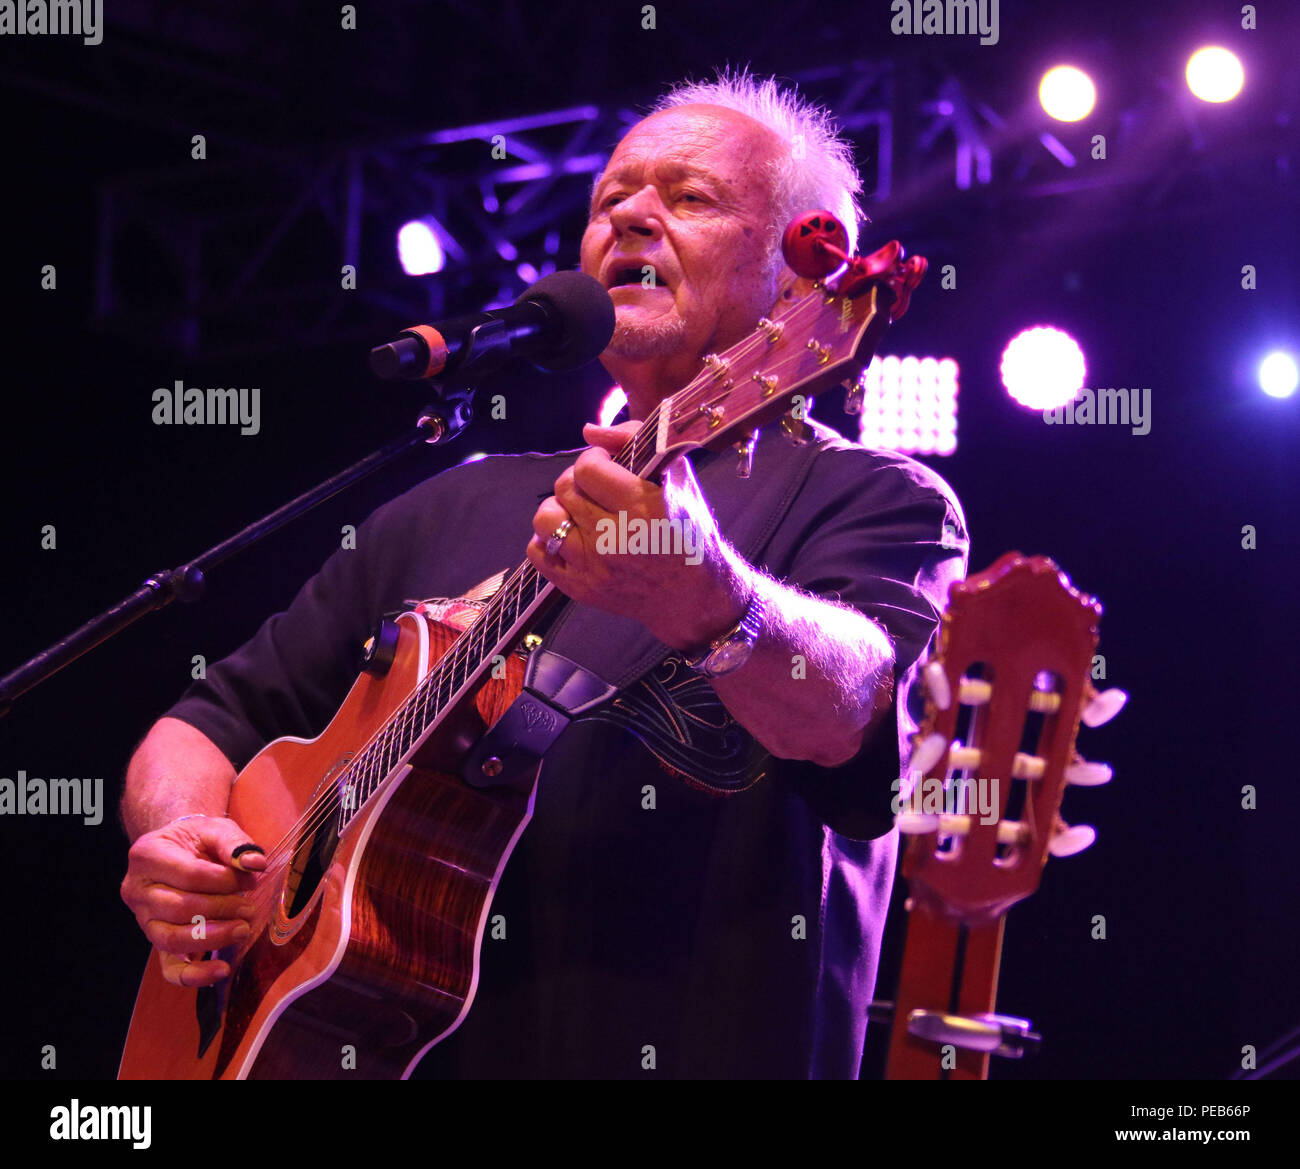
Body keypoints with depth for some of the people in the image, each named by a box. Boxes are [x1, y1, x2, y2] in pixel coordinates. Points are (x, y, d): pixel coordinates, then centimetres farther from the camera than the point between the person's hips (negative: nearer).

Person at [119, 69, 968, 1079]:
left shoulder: (880, 501, 3)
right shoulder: (459, 510, 21)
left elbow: (846, 712, -17)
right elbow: (226, 716, 24)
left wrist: (706, 603, -36)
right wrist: (174, 839, 4)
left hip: (696, 1052, -6)